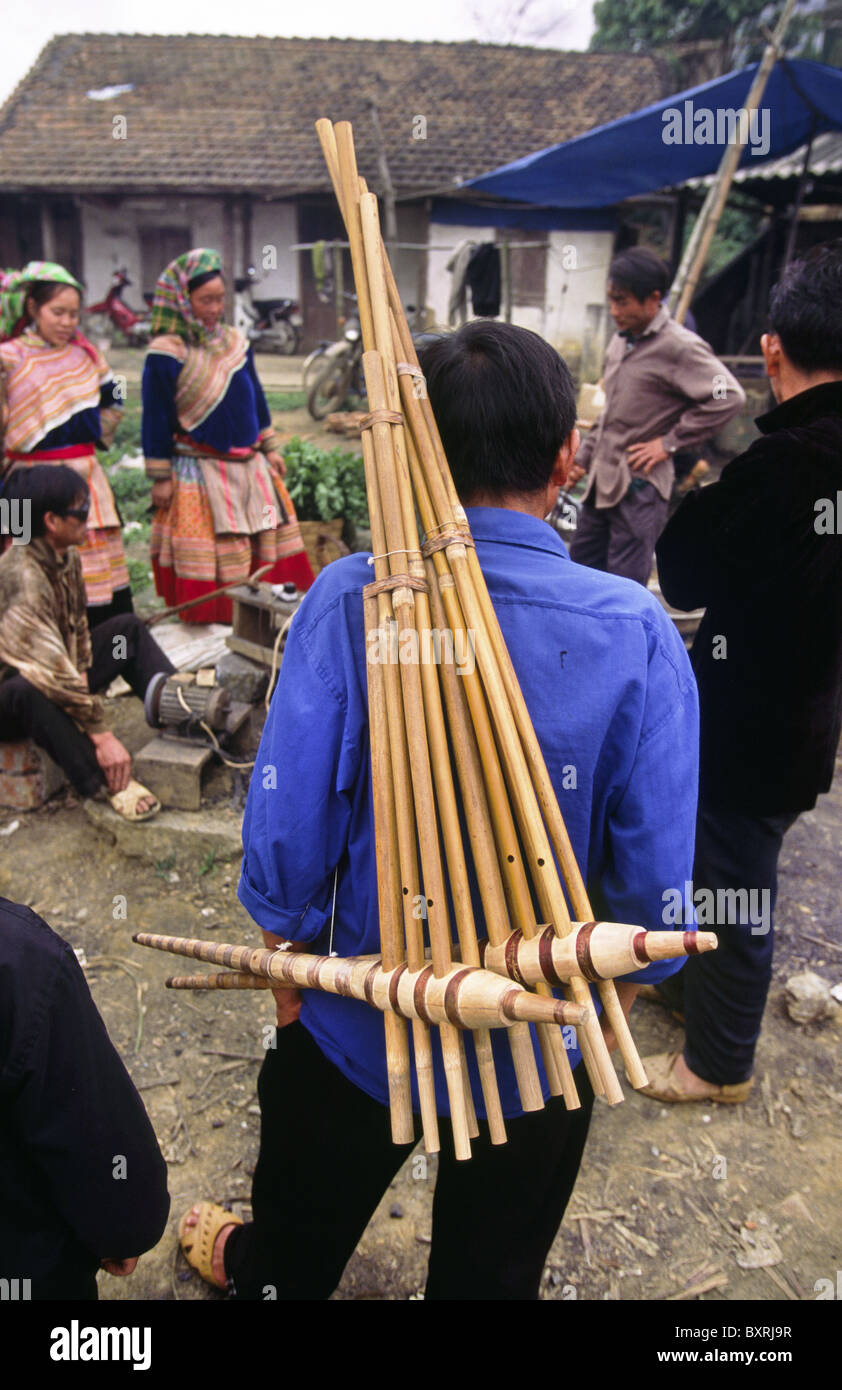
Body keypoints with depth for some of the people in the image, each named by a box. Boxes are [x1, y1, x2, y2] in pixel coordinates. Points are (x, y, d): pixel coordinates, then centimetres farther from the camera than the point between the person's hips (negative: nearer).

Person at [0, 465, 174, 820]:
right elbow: (50, 668, -36)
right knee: (29, 690, -41)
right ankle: (108, 782, -35)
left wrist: (81, 671, -9)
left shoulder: (67, 557, -3)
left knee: (127, 628, 4)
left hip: (60, 679, 9)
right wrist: (101, 736, -35)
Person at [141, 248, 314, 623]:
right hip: (198, 474, -6)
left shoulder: (236, 342, 7)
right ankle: (211, 628, 13)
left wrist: (269, 448, 16)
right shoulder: (166, 354, -11)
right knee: (209, 560, 0)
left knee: (267, 543, 10)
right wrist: (160, 477, -8)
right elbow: (156, 419, -8)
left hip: (250, 467, 6)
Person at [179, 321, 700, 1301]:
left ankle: (255, 1270, 64)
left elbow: (286, 830, -17)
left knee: (298, 1236, 33)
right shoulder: (635, 632, -22)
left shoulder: (350, 601, -23)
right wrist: (611, 1014, 4)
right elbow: (655, 881, -16)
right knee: (491, 1270, 31)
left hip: (358, 1026, 1)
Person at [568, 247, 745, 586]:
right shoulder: (621, 341, 13)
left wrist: (669, 442, -16)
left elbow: (729, 397, -20)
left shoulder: (681, 348, -12)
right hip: (601, 480, 8)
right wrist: (583, 457, 20)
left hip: (640, 485, -8)